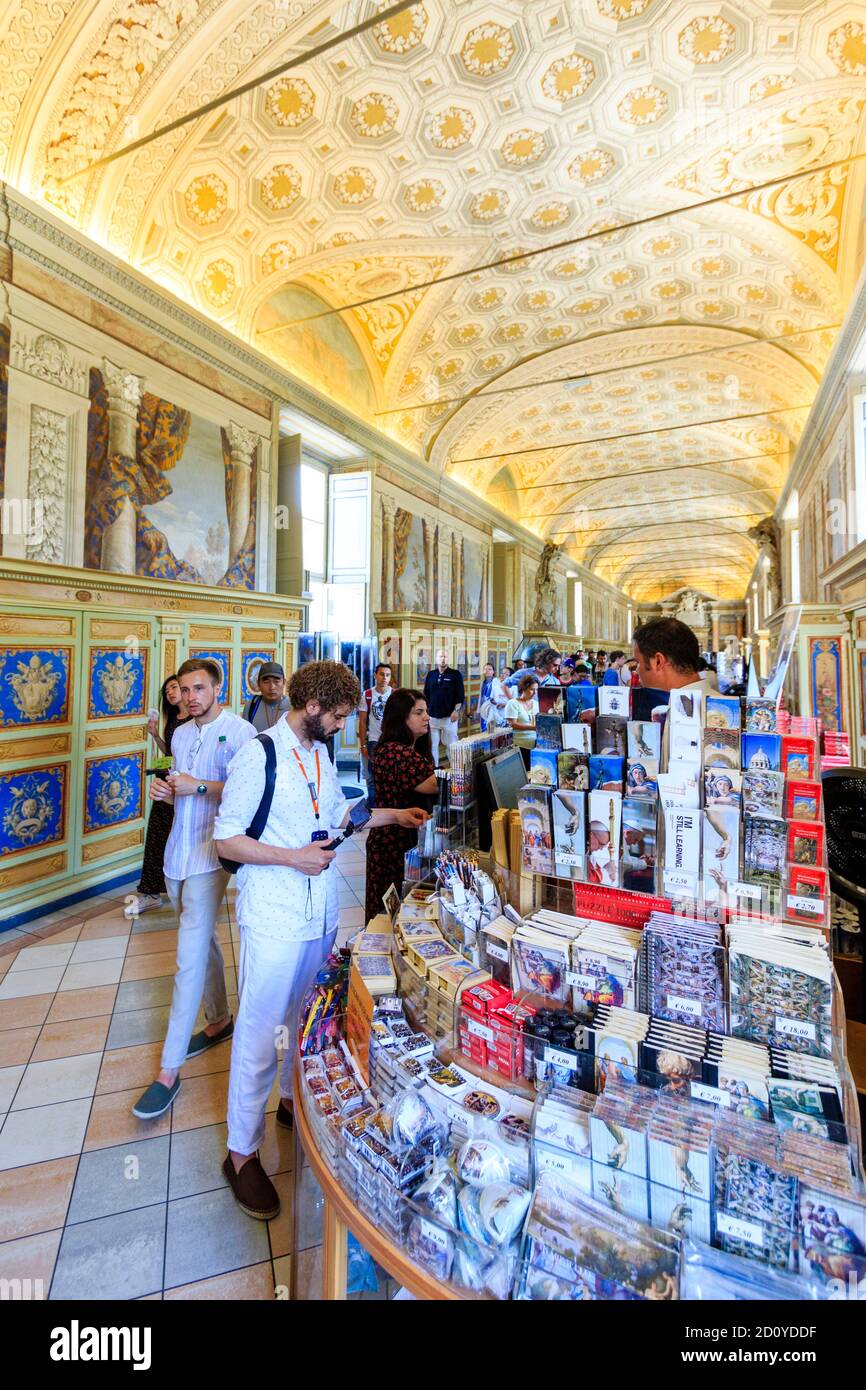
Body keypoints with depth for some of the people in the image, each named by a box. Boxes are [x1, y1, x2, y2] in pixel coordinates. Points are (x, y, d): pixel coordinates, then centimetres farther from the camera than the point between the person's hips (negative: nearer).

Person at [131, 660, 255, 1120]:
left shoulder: (238, 730, -13)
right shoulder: (181, 734, 11)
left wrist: (199, 787, -21)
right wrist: (165, 790, -2)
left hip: (209, 854, -8)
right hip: (177, 852, 8)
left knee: (190, 957, -5)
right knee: (202, 939, 21)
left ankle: (169, 1070, 7)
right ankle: (219, 1019, 40)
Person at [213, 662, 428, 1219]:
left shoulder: (320, 753, 7)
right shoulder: (260, 756, -17)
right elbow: (227, 839, -15)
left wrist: (395, 815, 13)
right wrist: (294, 857, -22)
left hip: (320, 913, 7)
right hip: (274, 918, -7)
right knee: (260, 1032, 6)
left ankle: (295, 1100, 45)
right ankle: (242, 1153, 25)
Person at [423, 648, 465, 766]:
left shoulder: (455, 674, 0)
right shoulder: (430, 675, 11)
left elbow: (461, 695, -2)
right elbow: (426, 695, 15)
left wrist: (456, 710, -11)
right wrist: (425, 710, 10)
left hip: (449, 716, -3)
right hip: (432, 716, 3)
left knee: (451, 744, -1)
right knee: (432, 744, 5)